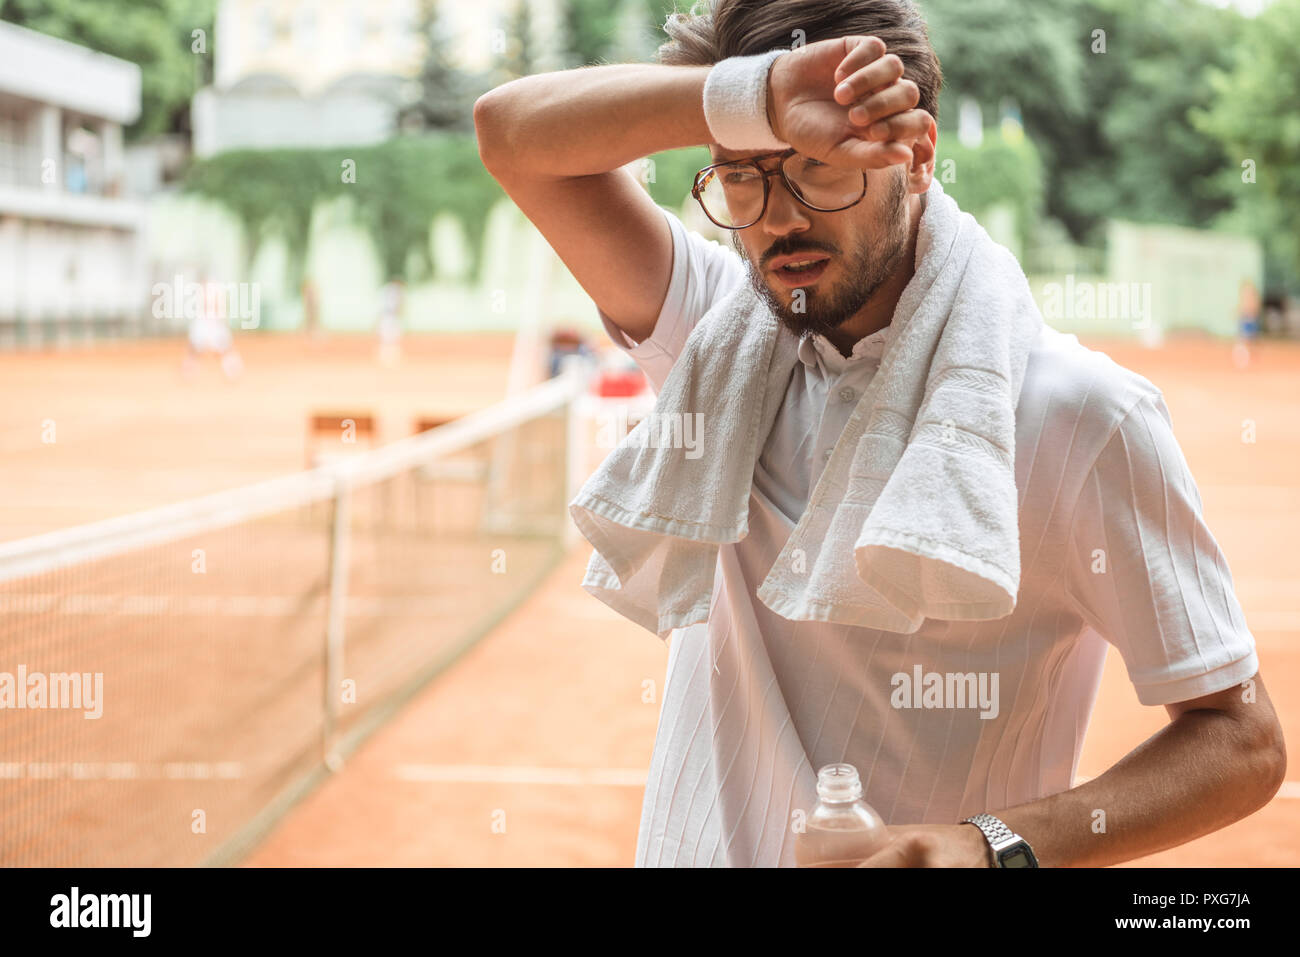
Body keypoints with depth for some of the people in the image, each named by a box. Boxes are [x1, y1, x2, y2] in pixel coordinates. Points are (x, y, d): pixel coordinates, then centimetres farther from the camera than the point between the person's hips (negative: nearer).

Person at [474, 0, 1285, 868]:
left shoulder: (1083, 415, -16)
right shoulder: (722, 335, -3)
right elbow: (514, 132, -10)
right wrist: (754, 98, -25)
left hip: (909, 855, -4)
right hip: (688, 845, 4)